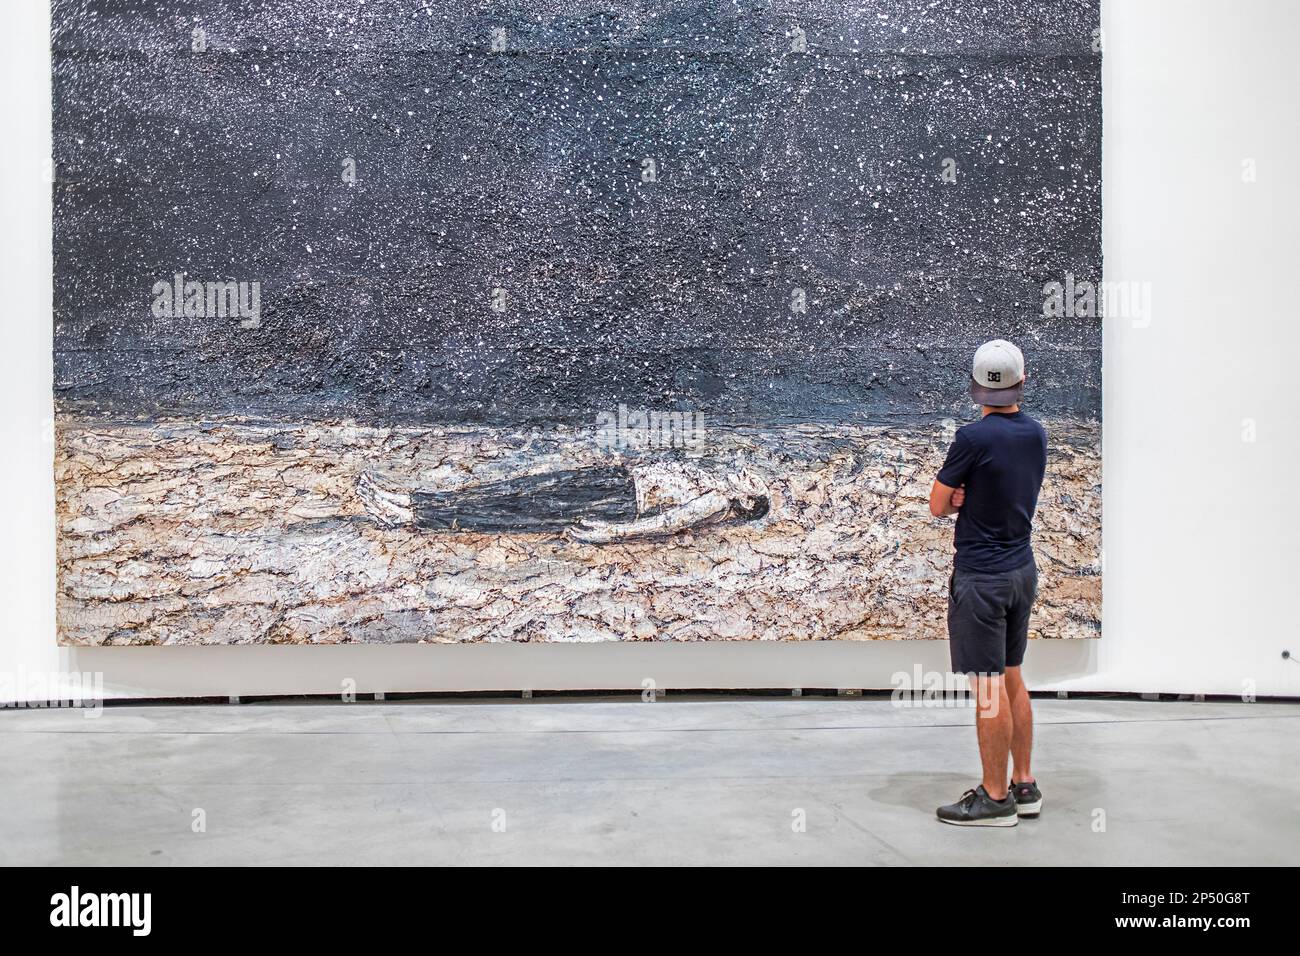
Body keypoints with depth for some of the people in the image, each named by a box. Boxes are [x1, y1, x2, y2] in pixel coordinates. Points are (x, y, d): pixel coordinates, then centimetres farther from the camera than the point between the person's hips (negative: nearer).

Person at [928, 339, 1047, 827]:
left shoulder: (973, 437, -17)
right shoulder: (1036, 434, 6)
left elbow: (938, 507, -9)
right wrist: (969, 494, 1)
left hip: (981, 577, -8)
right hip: (1023, 571, 8)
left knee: (989, 690, 0)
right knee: (1012, 680, 17)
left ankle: (995, 798, 8)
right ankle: (1025, 786, 25)